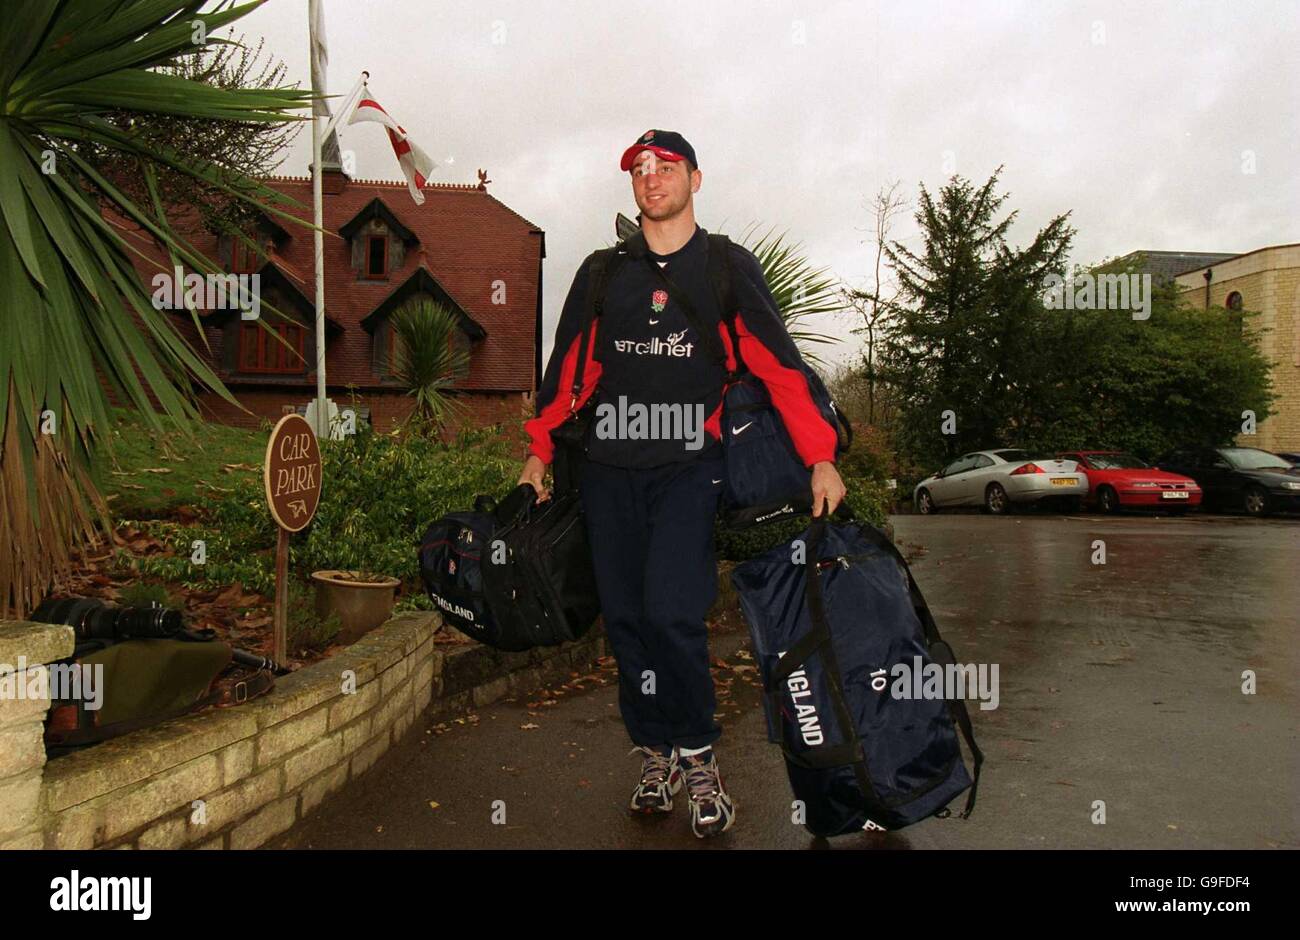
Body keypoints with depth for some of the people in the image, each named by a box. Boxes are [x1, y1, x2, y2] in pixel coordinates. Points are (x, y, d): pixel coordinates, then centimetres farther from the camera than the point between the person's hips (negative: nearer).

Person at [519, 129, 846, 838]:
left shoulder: (729, 268, 7)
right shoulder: (602, 274, 16)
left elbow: (780, 364, 1)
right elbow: (570, 367, 17)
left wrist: (820, 456, -6)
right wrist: (540, 450, 11)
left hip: (690, 467, -3)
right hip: (610, 468, 4)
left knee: (671, 610, -16)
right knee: (625, 616, 3)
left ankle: (697, 758, 4)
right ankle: (654, 756, 18)